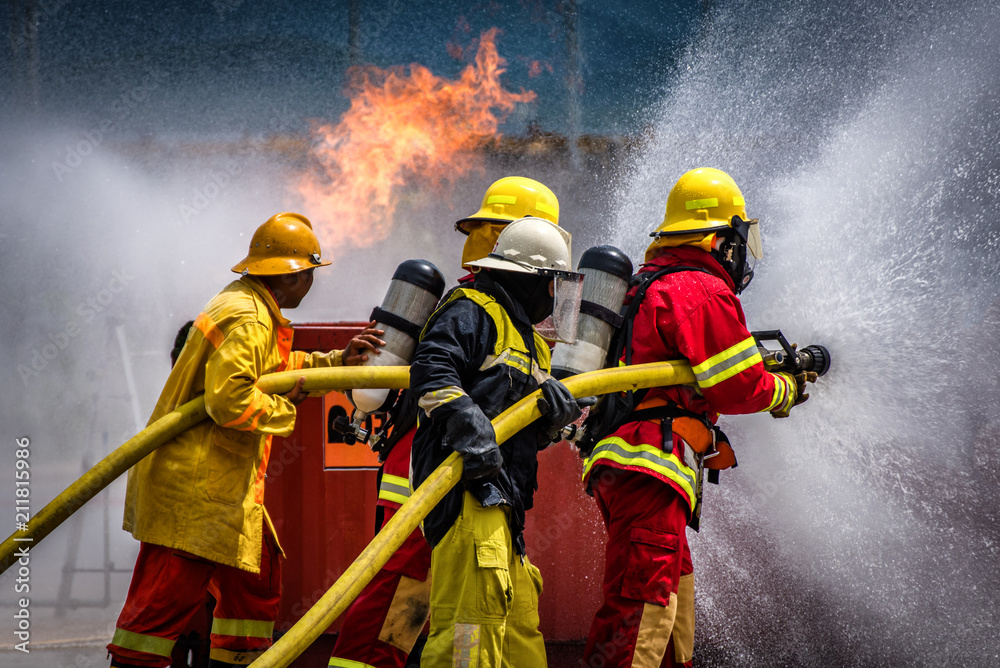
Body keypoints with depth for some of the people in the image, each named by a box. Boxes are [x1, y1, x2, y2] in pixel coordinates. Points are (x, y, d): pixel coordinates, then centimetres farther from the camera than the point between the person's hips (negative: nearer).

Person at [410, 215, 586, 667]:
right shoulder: (472, 315, -2)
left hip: (500, 495, 10)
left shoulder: (525, 337, 28)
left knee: (519, 612, 12)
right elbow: (430, 369, -20)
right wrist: (466, 422, -32)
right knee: (473, 604, -20)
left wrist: (554, 413, 2)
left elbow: (531, 435, 24)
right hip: (465, 484, -10)